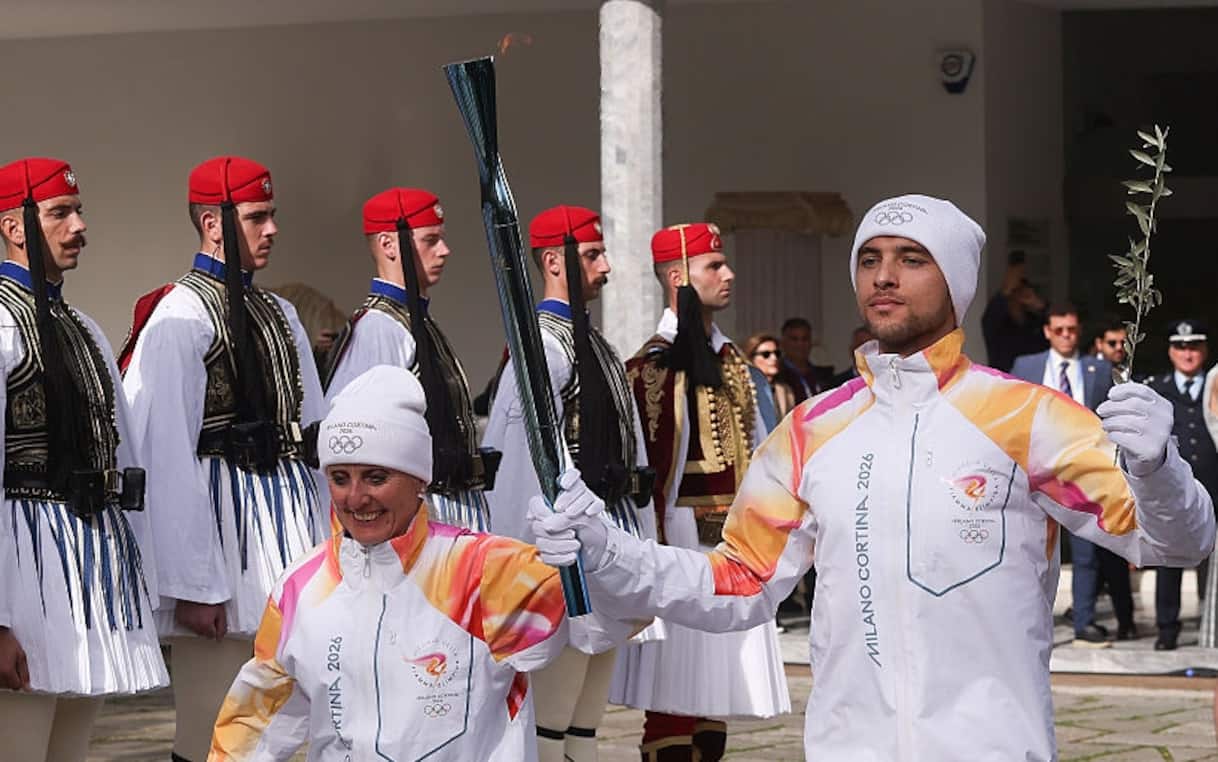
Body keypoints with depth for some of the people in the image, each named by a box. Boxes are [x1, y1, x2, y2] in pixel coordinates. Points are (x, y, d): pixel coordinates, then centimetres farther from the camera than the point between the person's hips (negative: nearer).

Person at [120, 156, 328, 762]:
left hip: (289, 526, 7)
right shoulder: (180, 317, -9)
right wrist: (194, 585, -17)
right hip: (222, 523, -7)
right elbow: (169, 455, -14)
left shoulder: (280, 315, 15)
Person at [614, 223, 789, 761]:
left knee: (718, 695, 10)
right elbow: (643, 470, -13)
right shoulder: (654, 366, -11)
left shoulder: (730, 361, 13)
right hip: (683, 546, -8)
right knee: (675, 702, -5)